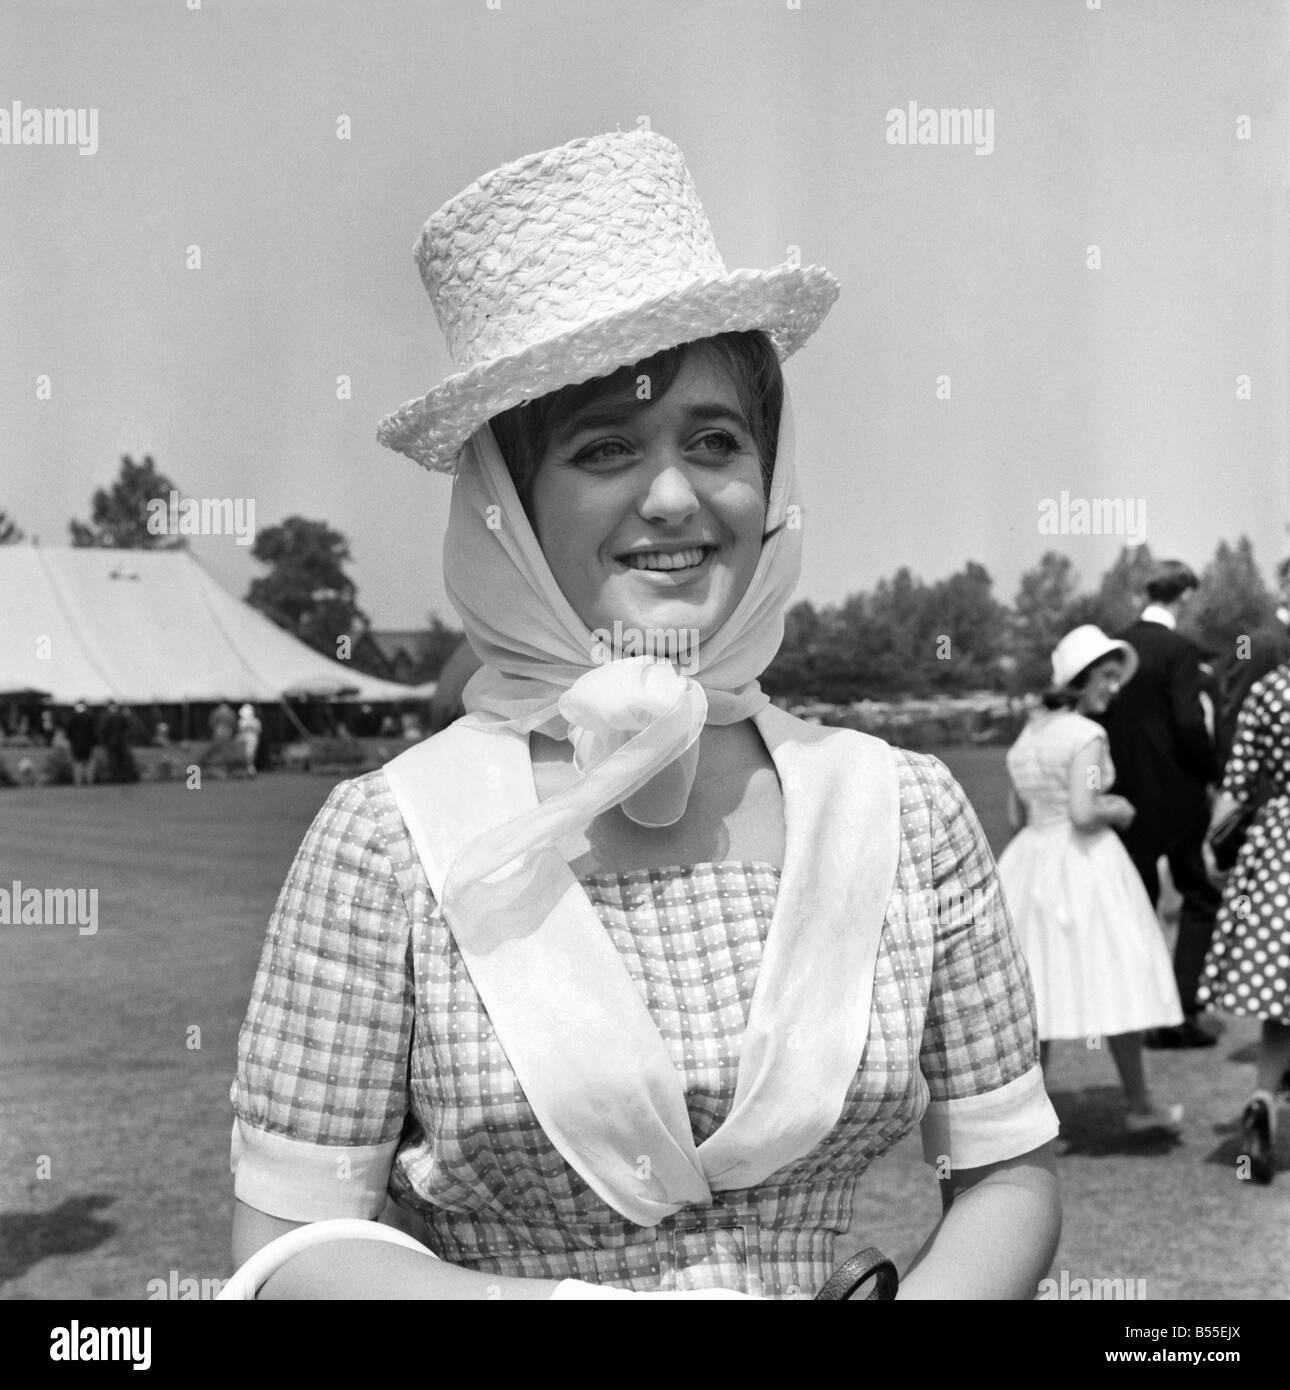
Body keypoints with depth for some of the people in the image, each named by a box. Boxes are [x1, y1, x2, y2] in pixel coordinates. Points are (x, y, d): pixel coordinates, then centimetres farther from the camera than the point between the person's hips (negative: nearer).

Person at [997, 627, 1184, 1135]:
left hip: (1031, 861, 7)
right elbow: (1083, 813, -23)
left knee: (1037, 987, 11)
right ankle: (1139, 1106, 16)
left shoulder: (1028, 735, 10)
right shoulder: (1087, 735, -14)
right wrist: (1117, 811, -3)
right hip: (1083, 864, -7)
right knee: (1112, 979, 5)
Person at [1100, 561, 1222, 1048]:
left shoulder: (1116, 646, 4)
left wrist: (1117, 776, 14)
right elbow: (1190, 723, -20)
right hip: (1176, 793, -5)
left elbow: (1099, 714, 7)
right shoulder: (1179, 650, -13)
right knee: (1200, 897, 9)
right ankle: (1183, 1011, 3)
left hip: (1127, 793, 5)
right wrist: (1217, 772, -5)